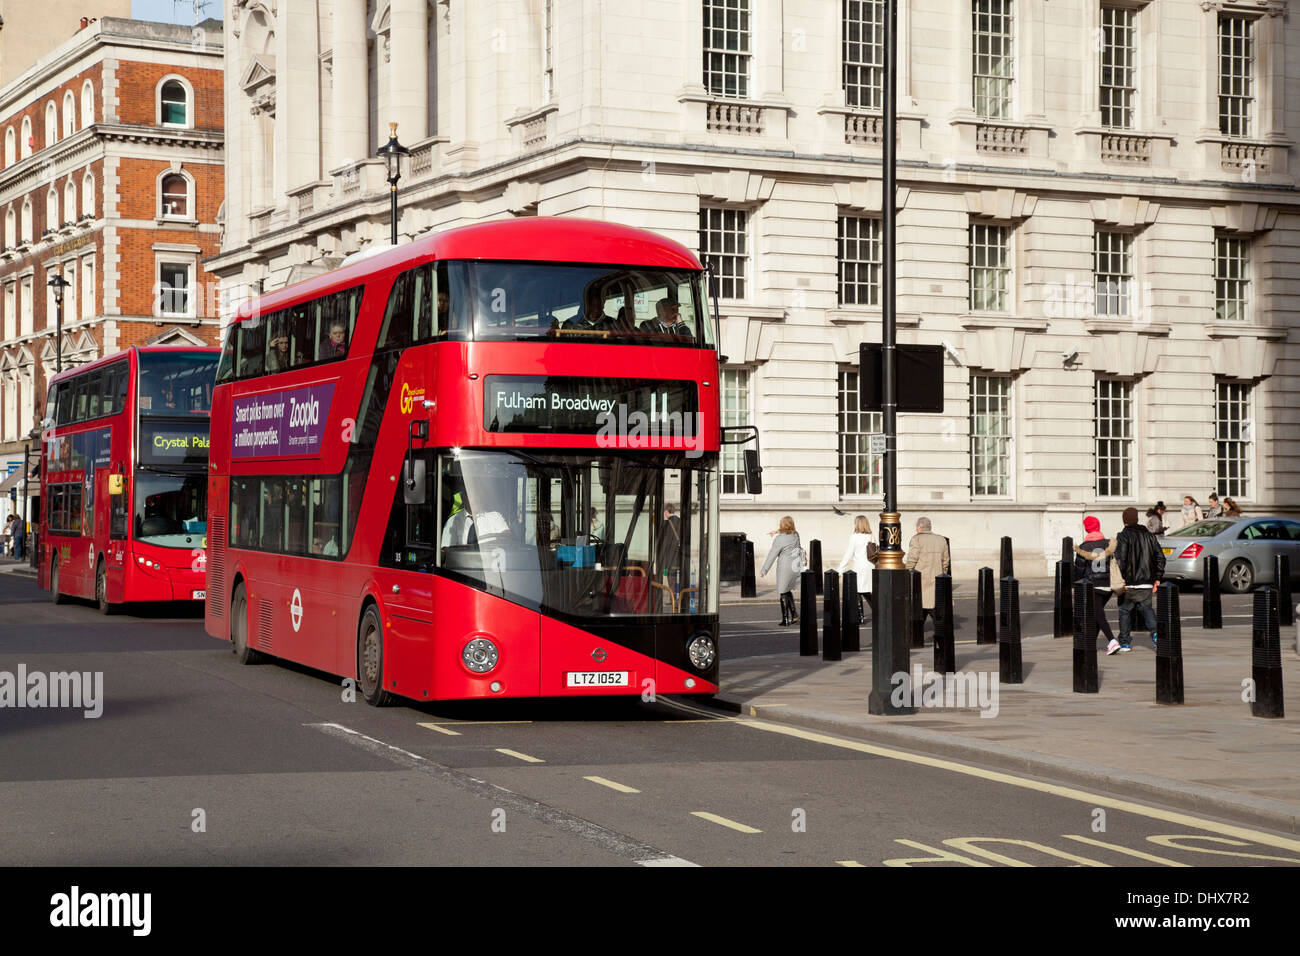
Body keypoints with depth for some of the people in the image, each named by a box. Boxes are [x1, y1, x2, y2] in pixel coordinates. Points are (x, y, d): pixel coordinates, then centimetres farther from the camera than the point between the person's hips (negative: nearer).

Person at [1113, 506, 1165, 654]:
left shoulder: (1123, 536, -8)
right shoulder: (1149, 535, 10)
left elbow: (1120, 560, -18)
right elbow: (1160, 557, 10)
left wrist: (1121, 580, -15)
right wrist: (1157, 578, 13)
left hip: (1130, 582, -4)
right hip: (1147, 583, 4)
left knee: (1125, 611, 9)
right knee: (1146, 608, 13)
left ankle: (1124, 643, 13)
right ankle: (1155, 633, -11)